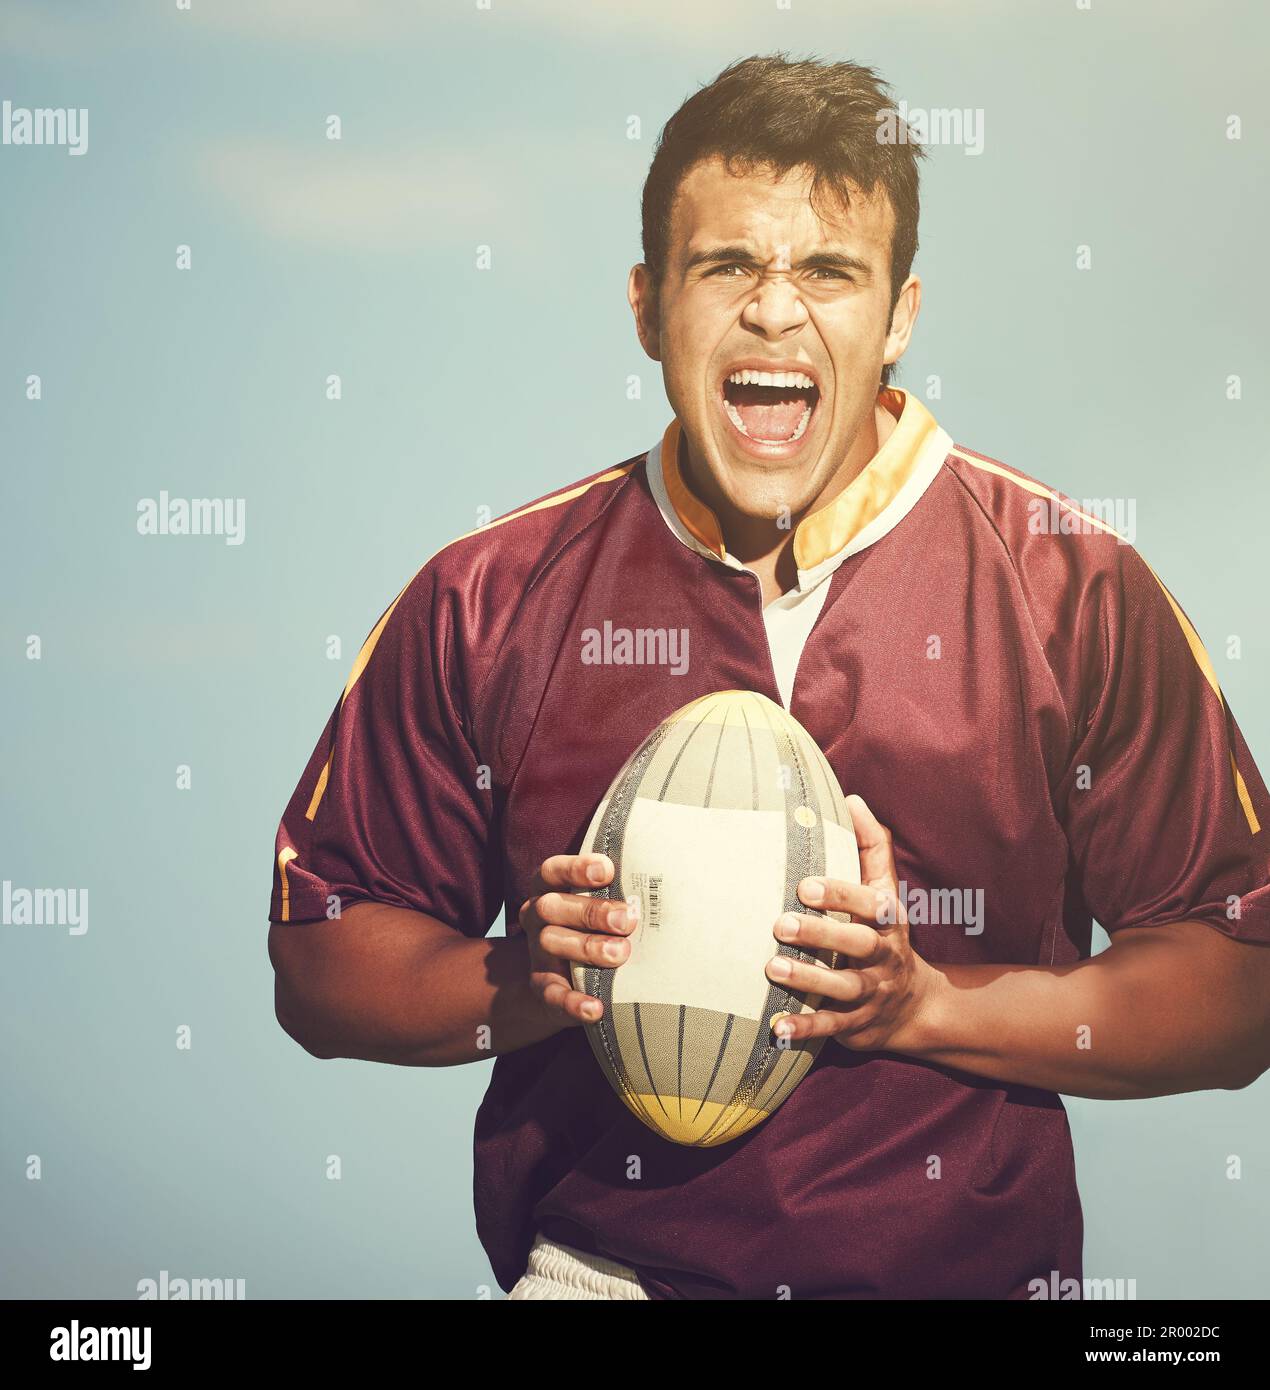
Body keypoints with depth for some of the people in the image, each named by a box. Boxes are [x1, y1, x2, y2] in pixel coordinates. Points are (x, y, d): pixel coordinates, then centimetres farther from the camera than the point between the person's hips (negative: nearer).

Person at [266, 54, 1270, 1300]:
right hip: (600, 1264, -1)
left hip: (979, 1266, 2)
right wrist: (532, 982, -9)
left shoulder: (1079, 593, 2)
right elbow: (319, 964, 9)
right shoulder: (486, 600, 4)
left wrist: (927, 1003, -11)